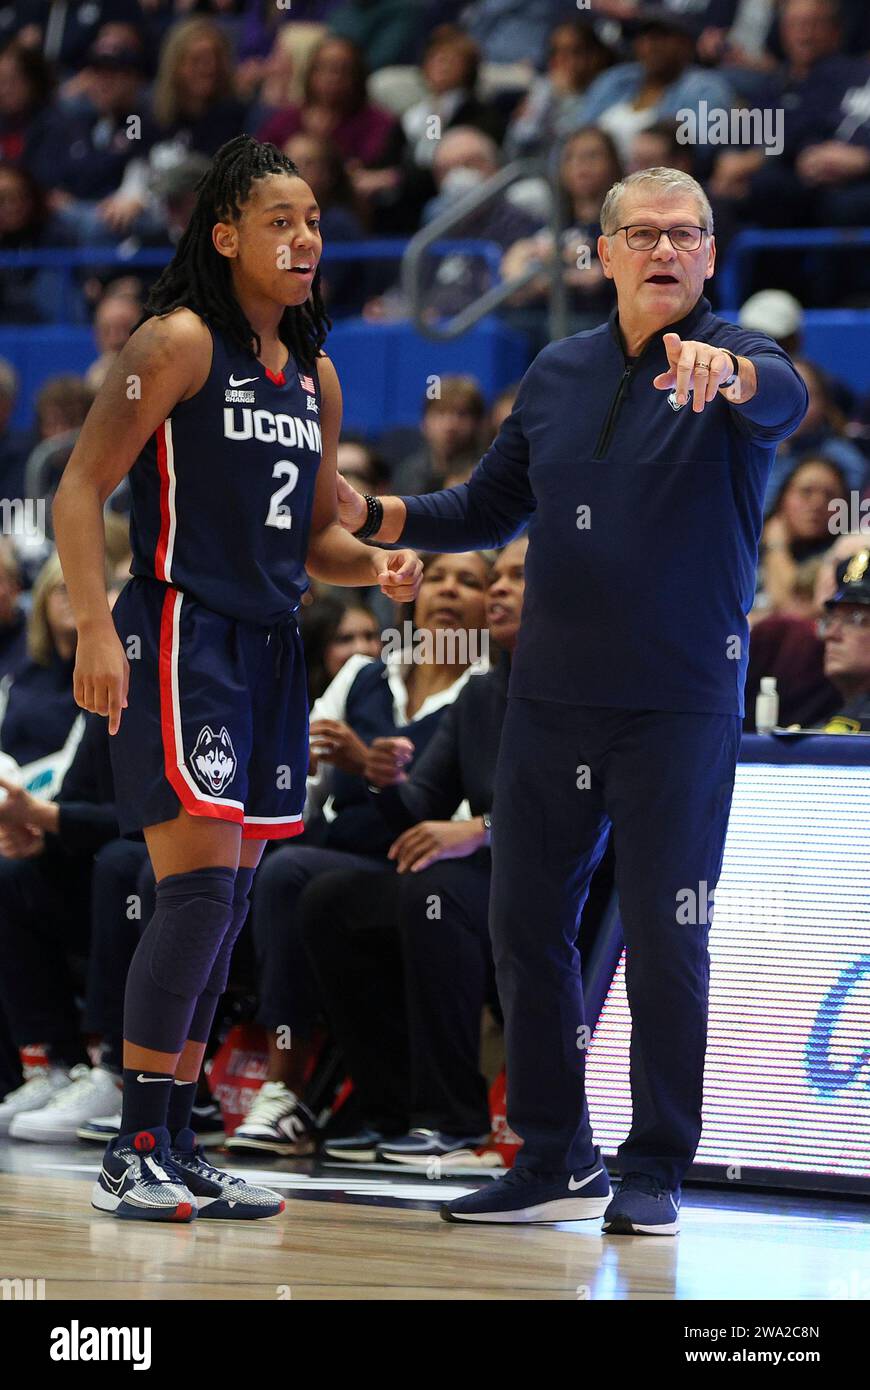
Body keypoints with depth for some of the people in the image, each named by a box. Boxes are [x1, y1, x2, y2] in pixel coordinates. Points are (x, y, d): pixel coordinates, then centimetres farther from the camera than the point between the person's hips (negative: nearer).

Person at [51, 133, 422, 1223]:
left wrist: (377, 564, 2)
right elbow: (80, 489, -11)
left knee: (228, 897, 8)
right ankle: (131, 1155, -9)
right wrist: (95, 629, -21)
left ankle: (174, 1146, 15)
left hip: (269, 645, 8)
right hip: (179, 633, -8)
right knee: (199, 883, -15)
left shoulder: (314, 375, 15)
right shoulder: (180, 343, -7)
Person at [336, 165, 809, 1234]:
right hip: (548, 702, 5)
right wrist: (372, 514, 4)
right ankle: (554, 1159, 19)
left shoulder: (732, 366, -7)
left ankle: (656, 1172, 8)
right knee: (525, 927, 7)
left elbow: (784, 398, -32)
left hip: (679, 710, -5)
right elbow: (488, 508, 20)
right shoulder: (557, 373, 10)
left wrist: (730, 374, -55)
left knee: (665, 942, -3)